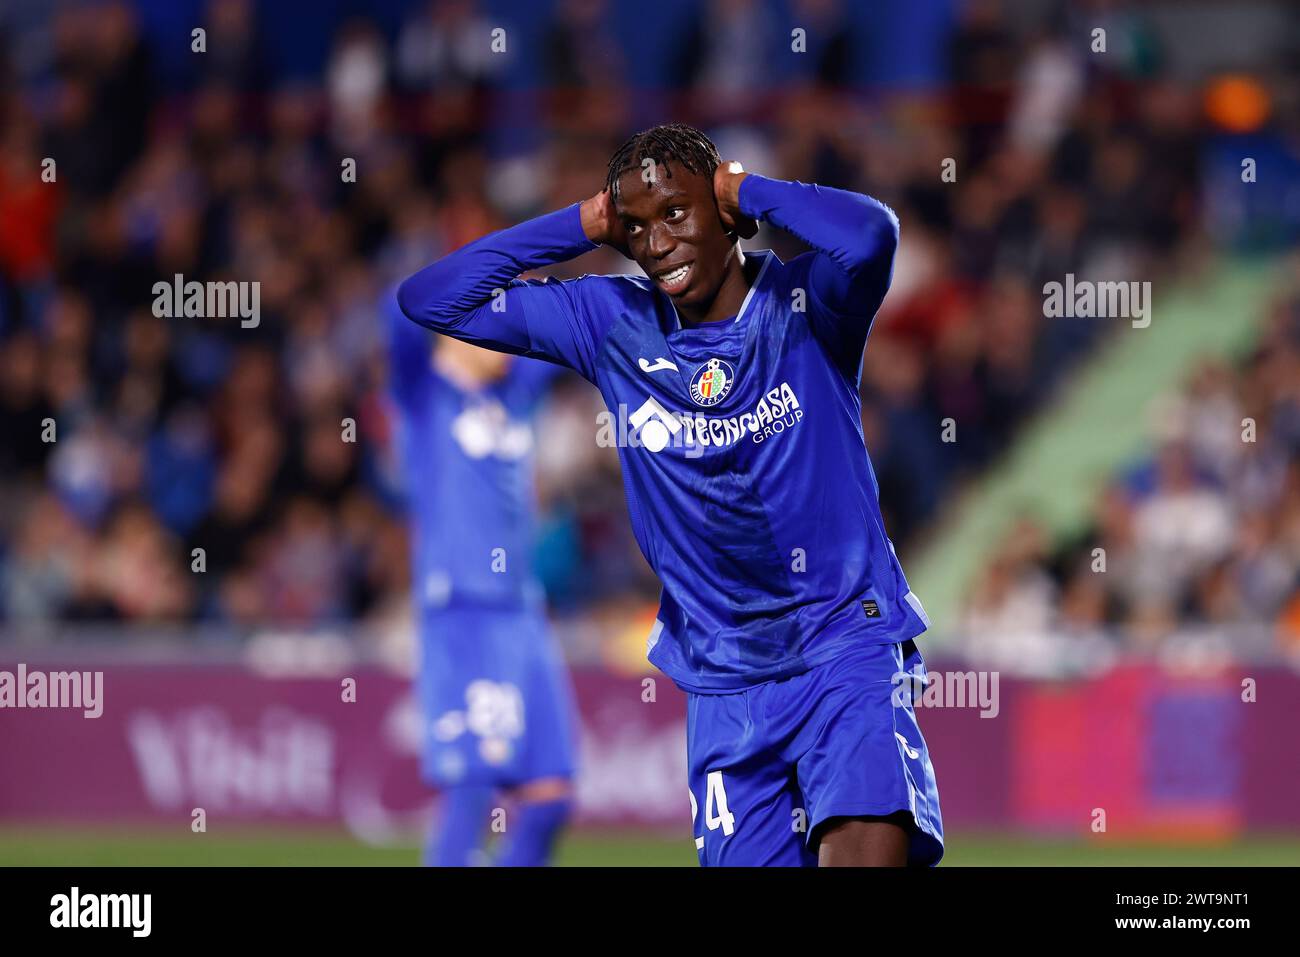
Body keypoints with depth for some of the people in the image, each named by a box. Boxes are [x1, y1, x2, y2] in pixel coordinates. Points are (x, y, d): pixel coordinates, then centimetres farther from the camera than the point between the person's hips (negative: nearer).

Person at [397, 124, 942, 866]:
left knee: (868, 848, -27)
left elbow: (870, 235, -31)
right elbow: (430, 299, 4)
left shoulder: (804, 304, -7)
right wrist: (582, 226, -1)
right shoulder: (613, 325, 4)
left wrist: (747, 190, -14)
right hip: (725, 685, 4)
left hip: (847, 644, -4)